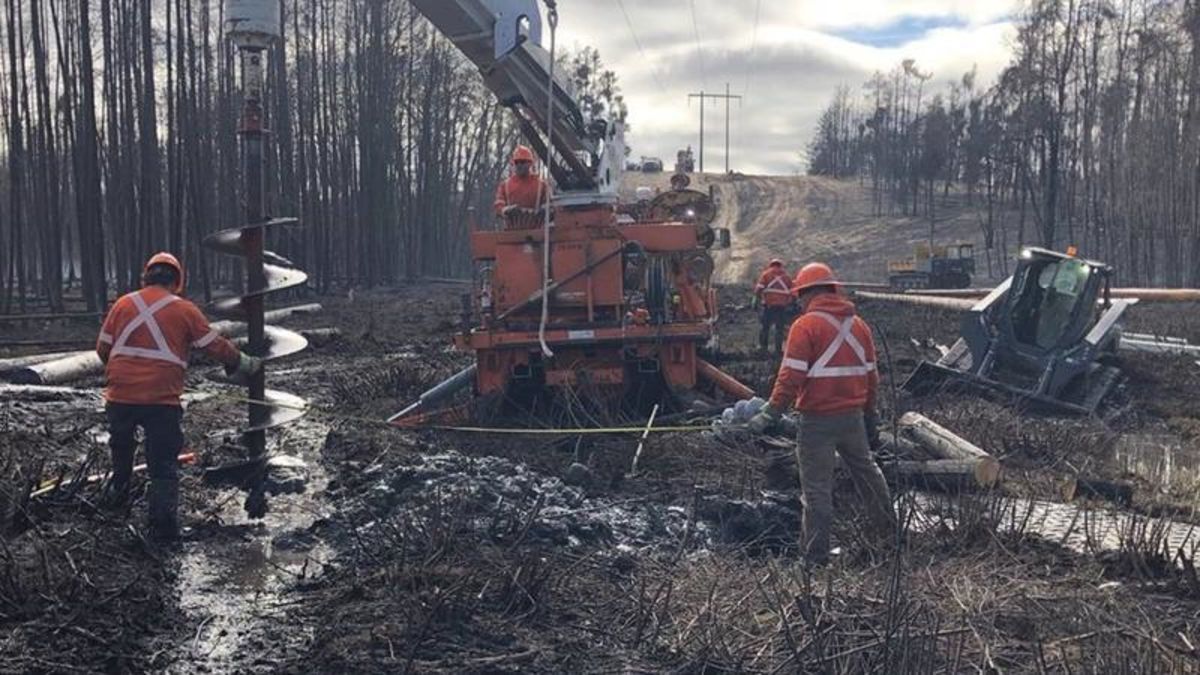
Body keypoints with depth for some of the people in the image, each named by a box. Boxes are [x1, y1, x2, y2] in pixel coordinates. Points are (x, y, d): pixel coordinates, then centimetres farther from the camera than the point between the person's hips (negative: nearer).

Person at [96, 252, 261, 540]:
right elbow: (216, 346, 4)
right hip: (161, 401, -3)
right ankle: (164, 520, -6)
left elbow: (102, 348, 12)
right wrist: (245, 365, 19)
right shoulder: (185, 310, 0)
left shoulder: (123, 304, 7)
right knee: (164, 462, 3)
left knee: (121, 445, 30)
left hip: (120, 396, 3)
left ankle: (118, 490, 46)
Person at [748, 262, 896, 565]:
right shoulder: (858, 325, 9)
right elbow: (871, 377, 14)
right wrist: (870, 419, 22)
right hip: (853, 416, 6)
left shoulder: (806, 325, -12)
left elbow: (791, 377, -19)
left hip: (818, 420, -6)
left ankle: (816, 555, 6)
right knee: (866, 471, 25)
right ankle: (889, 528, 41)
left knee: (817, 488, 1)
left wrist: (770, 414, -15)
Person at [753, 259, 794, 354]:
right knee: (779, 328, 7)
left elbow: (758, 289, -4)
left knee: (765, 326, 9)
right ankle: (778, 349, 5)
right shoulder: (786, 276, 14)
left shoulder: (766, 273, 6)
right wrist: (789, 305, 17)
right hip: (782, 306, 2)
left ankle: (762, 346, 7)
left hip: (769, 305, -2)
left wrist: (756, 300, 6)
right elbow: (791, 293, 10)